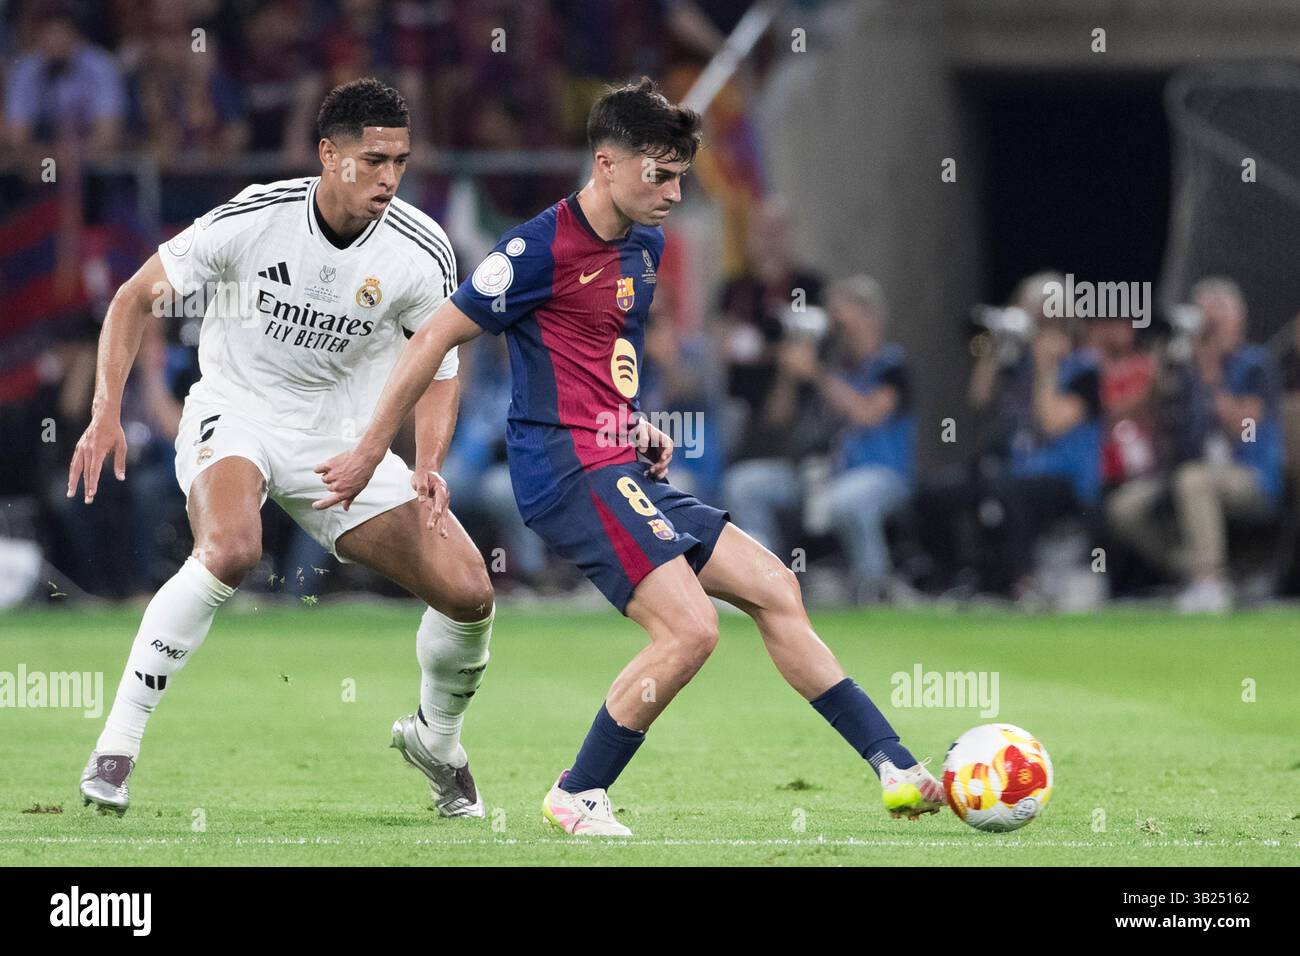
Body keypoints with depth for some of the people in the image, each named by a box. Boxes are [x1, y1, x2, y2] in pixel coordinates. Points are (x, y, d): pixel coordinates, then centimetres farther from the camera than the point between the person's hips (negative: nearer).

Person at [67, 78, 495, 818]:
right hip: (235, 416, -3)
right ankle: (117, 744, -26)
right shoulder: (252, 220, -18)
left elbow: (438, 371, 4)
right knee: (232, 549, -37)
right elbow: (138, 297, -6)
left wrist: (428, 468, -13)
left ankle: (436, 740, 23)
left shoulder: (422, 252, -11)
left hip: (340, 443, 3)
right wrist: (107, 413, -15)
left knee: (469, 593, -9)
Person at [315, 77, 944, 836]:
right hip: (570, 472, -9)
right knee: (690, 629, -19)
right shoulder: (542, 247, -13)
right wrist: (369, 453, -5)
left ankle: (897, 769, 8)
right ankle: (578, 799, -4)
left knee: (773, 587, 5)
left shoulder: (646, 246, 14)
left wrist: (640, 425, 12)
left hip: (624, 470, 9)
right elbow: (435, 339, -8)